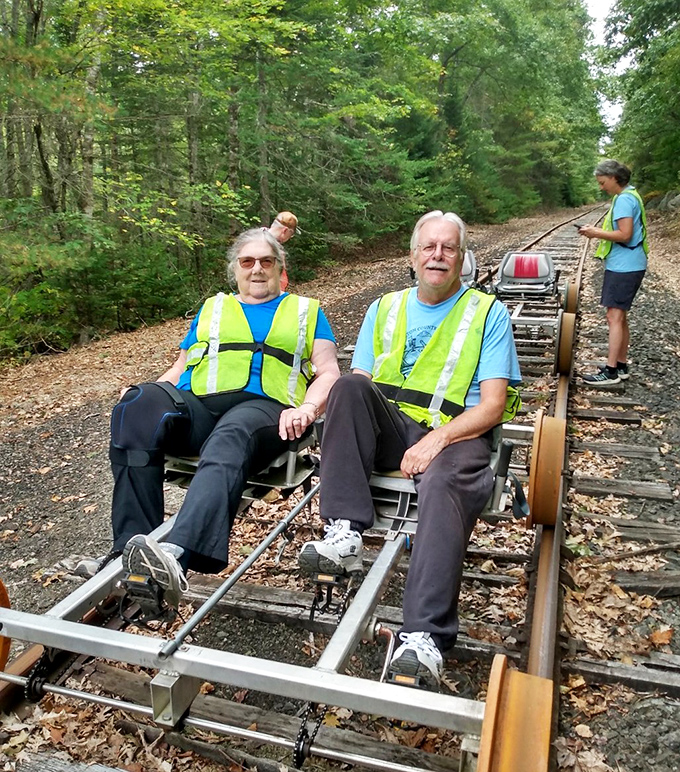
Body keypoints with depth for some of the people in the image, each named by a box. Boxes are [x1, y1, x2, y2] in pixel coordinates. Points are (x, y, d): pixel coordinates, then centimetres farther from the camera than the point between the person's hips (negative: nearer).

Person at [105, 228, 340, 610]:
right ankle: (134, 556, -36)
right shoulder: (212, 308, 33)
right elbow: (179, 369, 28)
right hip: (193, 405, 3)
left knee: (229, 440, -39)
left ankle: (178, 554, -60)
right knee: (138, 407, -32)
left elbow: (329, 372, 13)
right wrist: (149, 397, 5)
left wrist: (307, 408, -9)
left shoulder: (306, 311, 26)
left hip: (261, 404, -2)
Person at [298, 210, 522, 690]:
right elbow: (356, 384, 14)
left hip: (456, 434, -3)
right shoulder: (384, 309, 21)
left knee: (445, 486, -37)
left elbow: (493, 404, 0)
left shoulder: (488, 314, 10)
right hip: (389, 430, 4)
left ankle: (423, 641, -44)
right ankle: (345, 535, -31)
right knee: (350, 386, -26)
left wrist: (437, 438, -17)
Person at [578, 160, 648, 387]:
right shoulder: (629, 196, 16)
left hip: (623, 267, -11)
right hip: (626, 265, 11)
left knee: (614, 317, -9)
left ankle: (611, 371, -7)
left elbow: (625, 235, -22)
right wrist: (599, 232, 8)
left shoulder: (624, 199, -15)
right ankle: (621, 366, 21)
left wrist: (596, 233, -12)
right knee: (620, 316, 14)